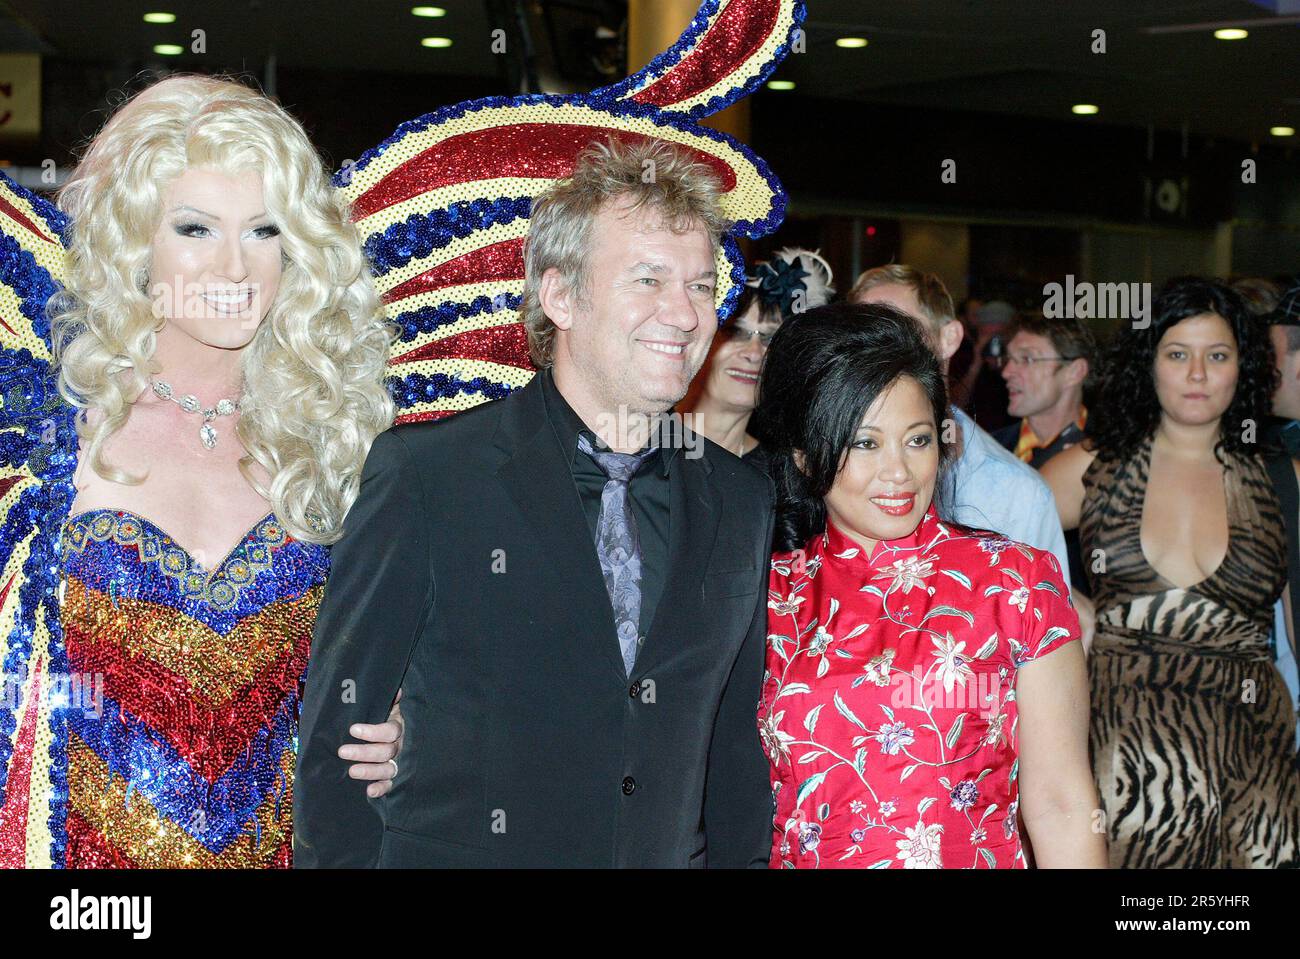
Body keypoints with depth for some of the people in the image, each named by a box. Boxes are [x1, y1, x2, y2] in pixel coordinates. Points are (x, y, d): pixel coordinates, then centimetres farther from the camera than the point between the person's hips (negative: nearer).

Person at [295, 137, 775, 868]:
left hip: (670, 852, 4)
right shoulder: (423, 474, -9)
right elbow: (337, 734, -8)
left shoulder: (742, 502, 5)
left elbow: (736, 744, 10)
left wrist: (742, 857, 2)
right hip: (457, 849, -3)